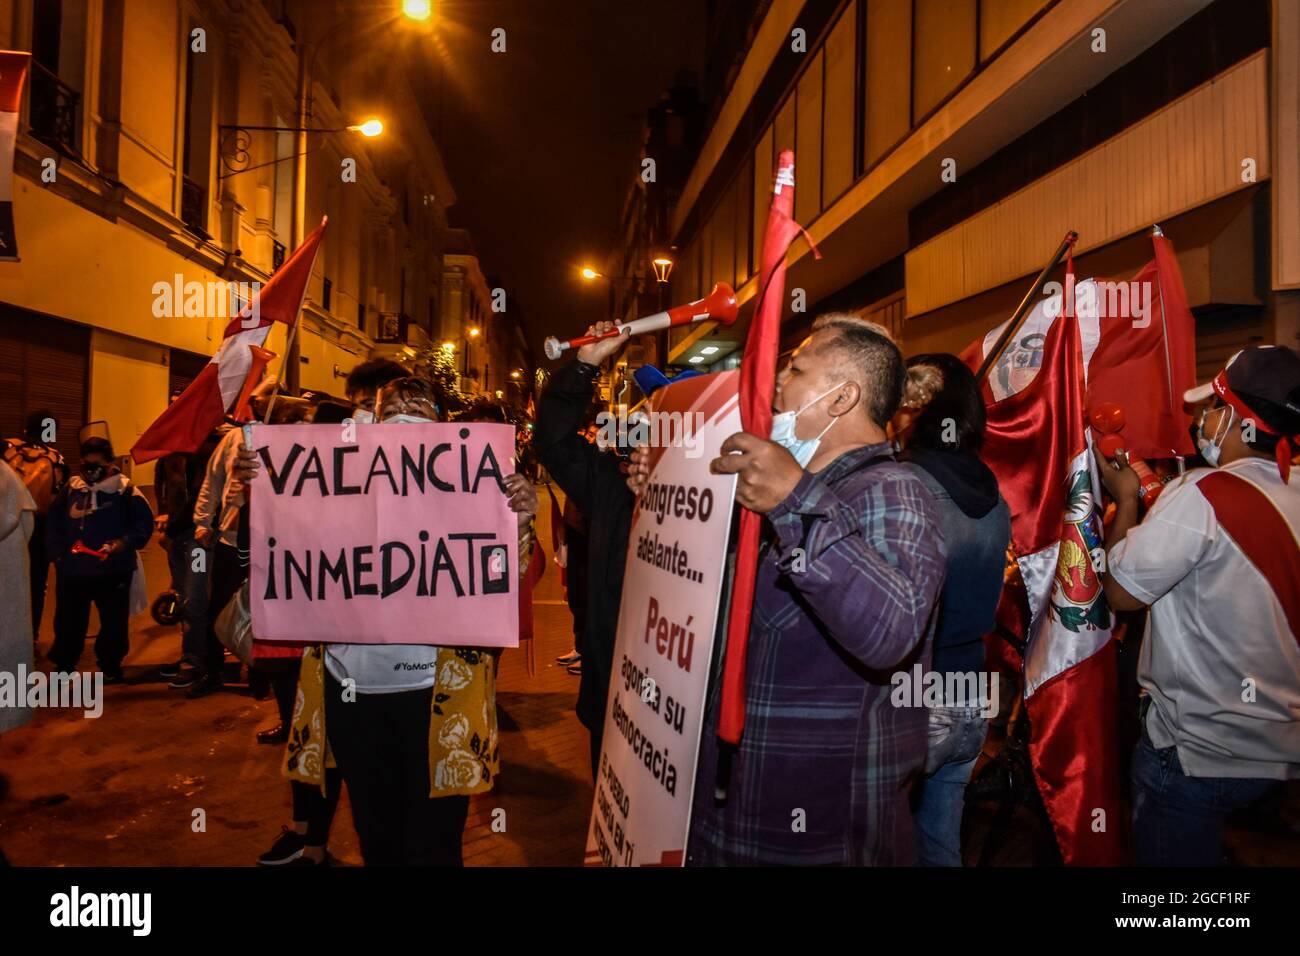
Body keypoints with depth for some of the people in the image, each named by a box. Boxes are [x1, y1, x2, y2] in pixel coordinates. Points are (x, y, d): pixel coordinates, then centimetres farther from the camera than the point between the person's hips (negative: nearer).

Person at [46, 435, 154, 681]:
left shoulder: (124, 489, -5)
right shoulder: (71, 488, 7)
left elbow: (144, 523, -7)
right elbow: (54, 524, 14)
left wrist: (125, 542, -21)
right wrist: (57, 553, 4)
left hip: (113, 571, -3)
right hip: (72, 571, 3)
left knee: (113, 622, 7)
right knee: (68, 621, 12)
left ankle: (110, 665, 24)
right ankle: (63, 663, 30)